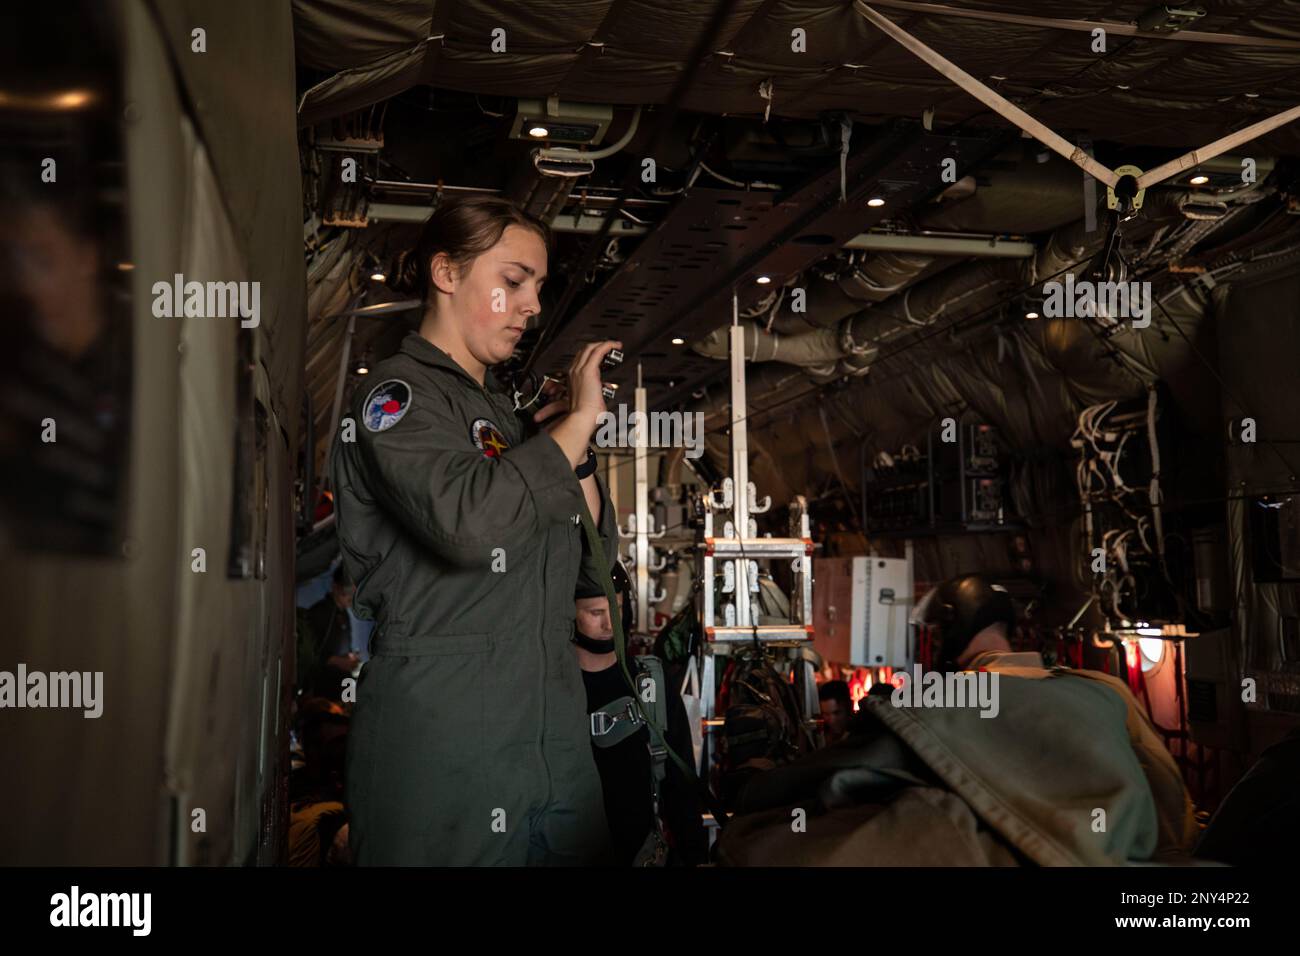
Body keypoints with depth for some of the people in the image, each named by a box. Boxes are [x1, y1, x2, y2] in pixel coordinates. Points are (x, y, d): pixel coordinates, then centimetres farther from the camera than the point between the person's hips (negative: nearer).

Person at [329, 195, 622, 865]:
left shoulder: (504, 408, 17)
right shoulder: (397, 396, -6)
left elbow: (588, 562, 18)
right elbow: (467, 521, -28)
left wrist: (578, 450, 3)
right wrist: (577, 420, -15)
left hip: (551, 730, 7)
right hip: (441, 742, -7)